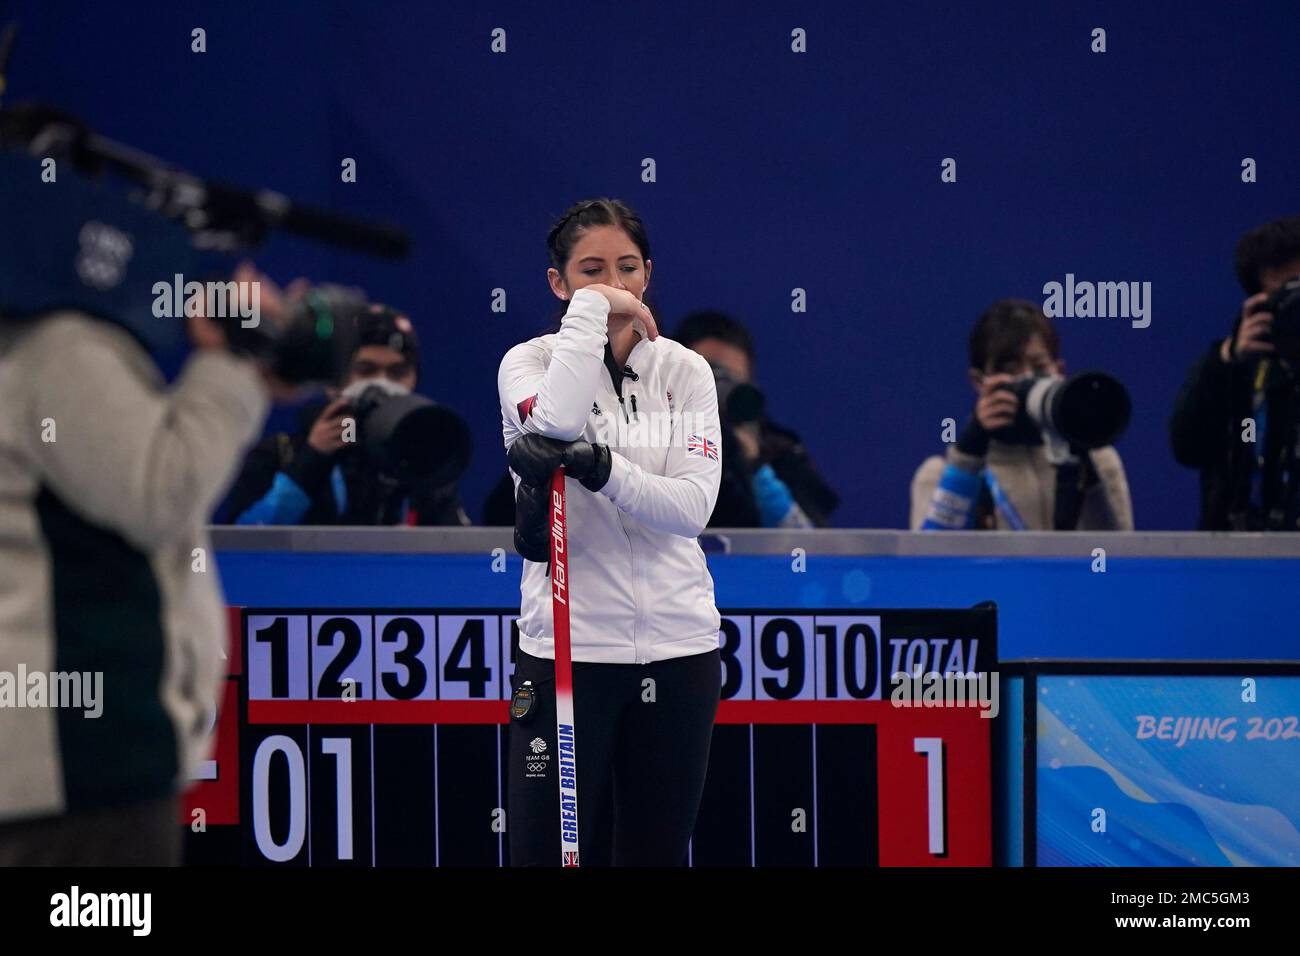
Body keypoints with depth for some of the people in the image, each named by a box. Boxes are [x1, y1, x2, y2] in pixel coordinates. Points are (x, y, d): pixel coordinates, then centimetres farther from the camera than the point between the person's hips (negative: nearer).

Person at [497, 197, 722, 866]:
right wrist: (592, 309, -14)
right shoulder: (529, 362, 1)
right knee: (551, 852, -7)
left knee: (656, 853, 7)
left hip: (679, 652, 3)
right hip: (568, 650, -3)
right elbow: (556, 422, -23)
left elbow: (694, 504, -7)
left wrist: (600, 469, -22)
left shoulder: (687, 372, 7)